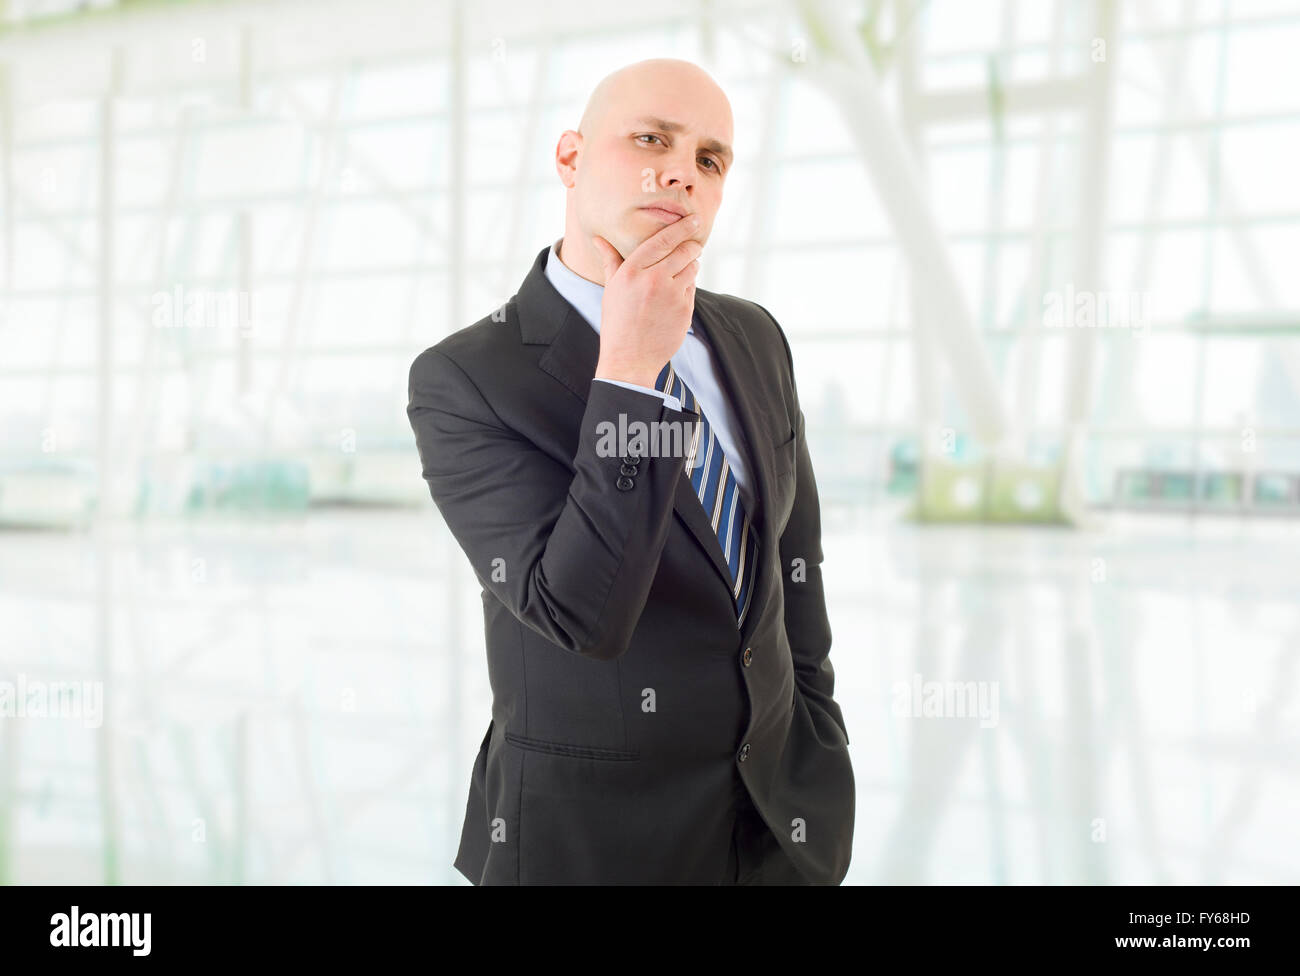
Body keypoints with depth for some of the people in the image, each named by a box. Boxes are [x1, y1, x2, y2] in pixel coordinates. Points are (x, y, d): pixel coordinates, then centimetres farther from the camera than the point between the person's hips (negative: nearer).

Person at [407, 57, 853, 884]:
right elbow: (582, 613, -26)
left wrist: (819, 753, 11)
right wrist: (627, 372, -30)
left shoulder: (755, 340, 0)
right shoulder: (462, 382, -17)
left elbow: (791, 562, 8)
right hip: (592, 837, -4)